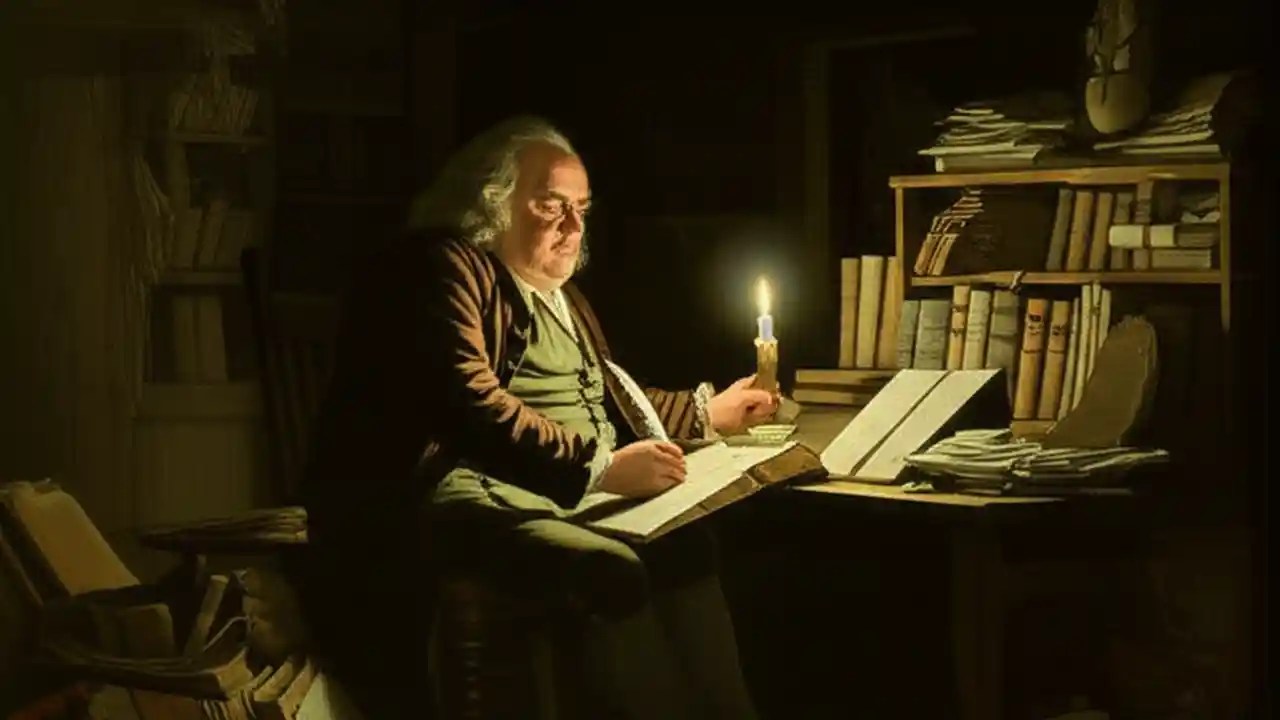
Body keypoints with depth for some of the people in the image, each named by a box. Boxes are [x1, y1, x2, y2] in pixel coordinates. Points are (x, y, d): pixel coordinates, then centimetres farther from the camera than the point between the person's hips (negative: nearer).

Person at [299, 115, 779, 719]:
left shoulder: (556, 290, 24)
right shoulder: (442, 269, -8)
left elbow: (605, 395, 36)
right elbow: (470, 407, -21)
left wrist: (707, 413, 27)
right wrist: (598, 466, -24)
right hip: (442, 493, -9)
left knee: (685, 544, -13)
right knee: (613, 571, -29)